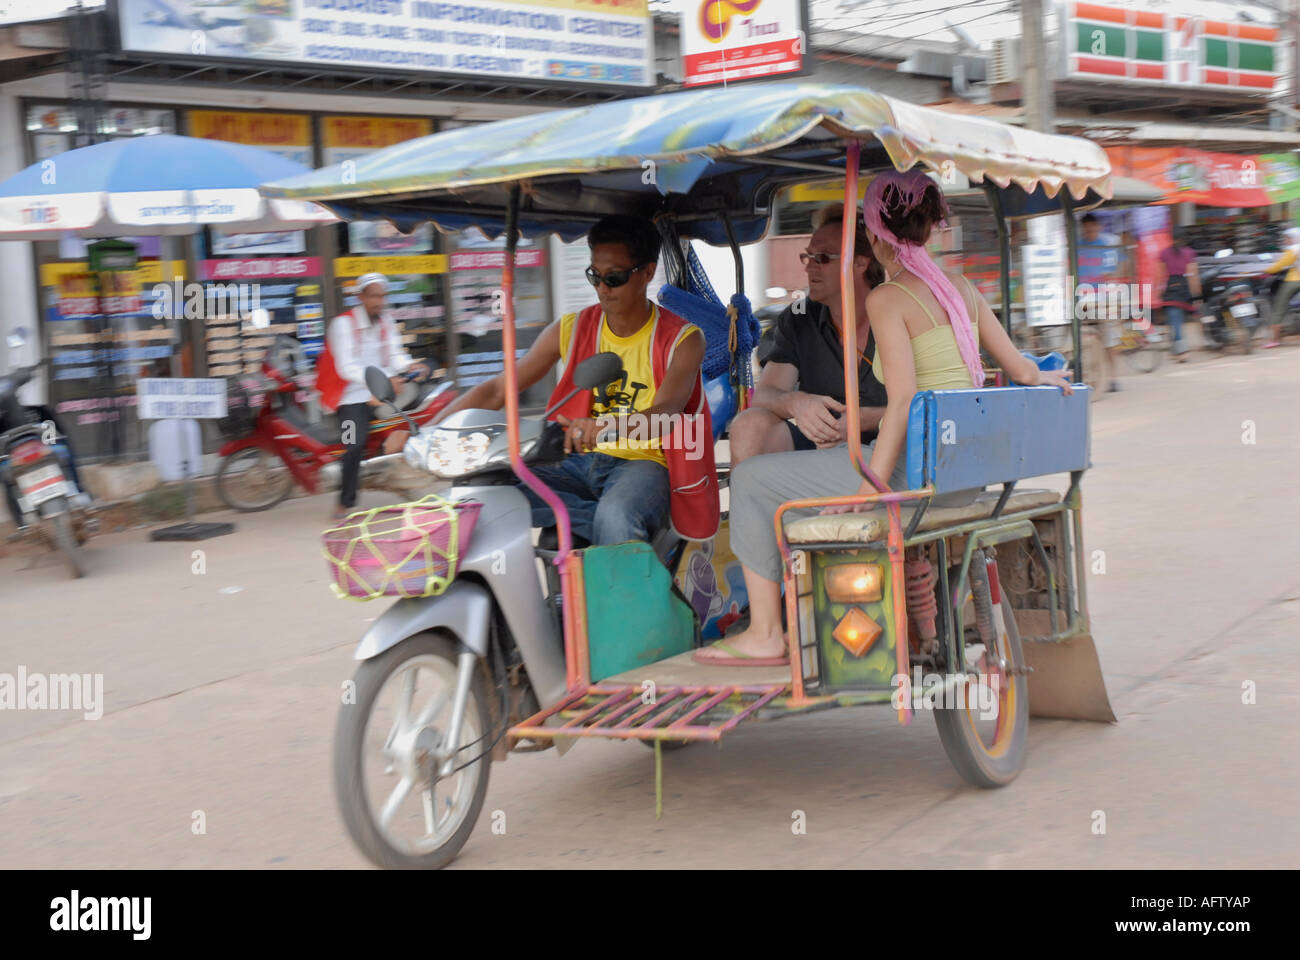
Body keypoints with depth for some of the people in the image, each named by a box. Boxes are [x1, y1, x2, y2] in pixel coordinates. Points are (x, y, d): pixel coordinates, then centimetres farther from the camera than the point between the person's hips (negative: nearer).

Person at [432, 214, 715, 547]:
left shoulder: (682, 339, -4)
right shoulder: (572, 330, 7)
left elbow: (665, 414, -22)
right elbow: (496, 390, 5)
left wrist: (605, 428, -45)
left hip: (643, 461, -5)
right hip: (579, 461, 5)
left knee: (615, 516, -41)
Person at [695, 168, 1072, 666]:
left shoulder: (886, 299, -11)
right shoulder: (961, 287, 10)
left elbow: (904, 401, -20)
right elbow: (1020, 370, 14)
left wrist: (869, 490, -20)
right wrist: (1046, 378, 36)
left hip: (916, 470, -8)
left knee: (751, 479, 5)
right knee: (836, 454, 35)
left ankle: (764, 635, 8)